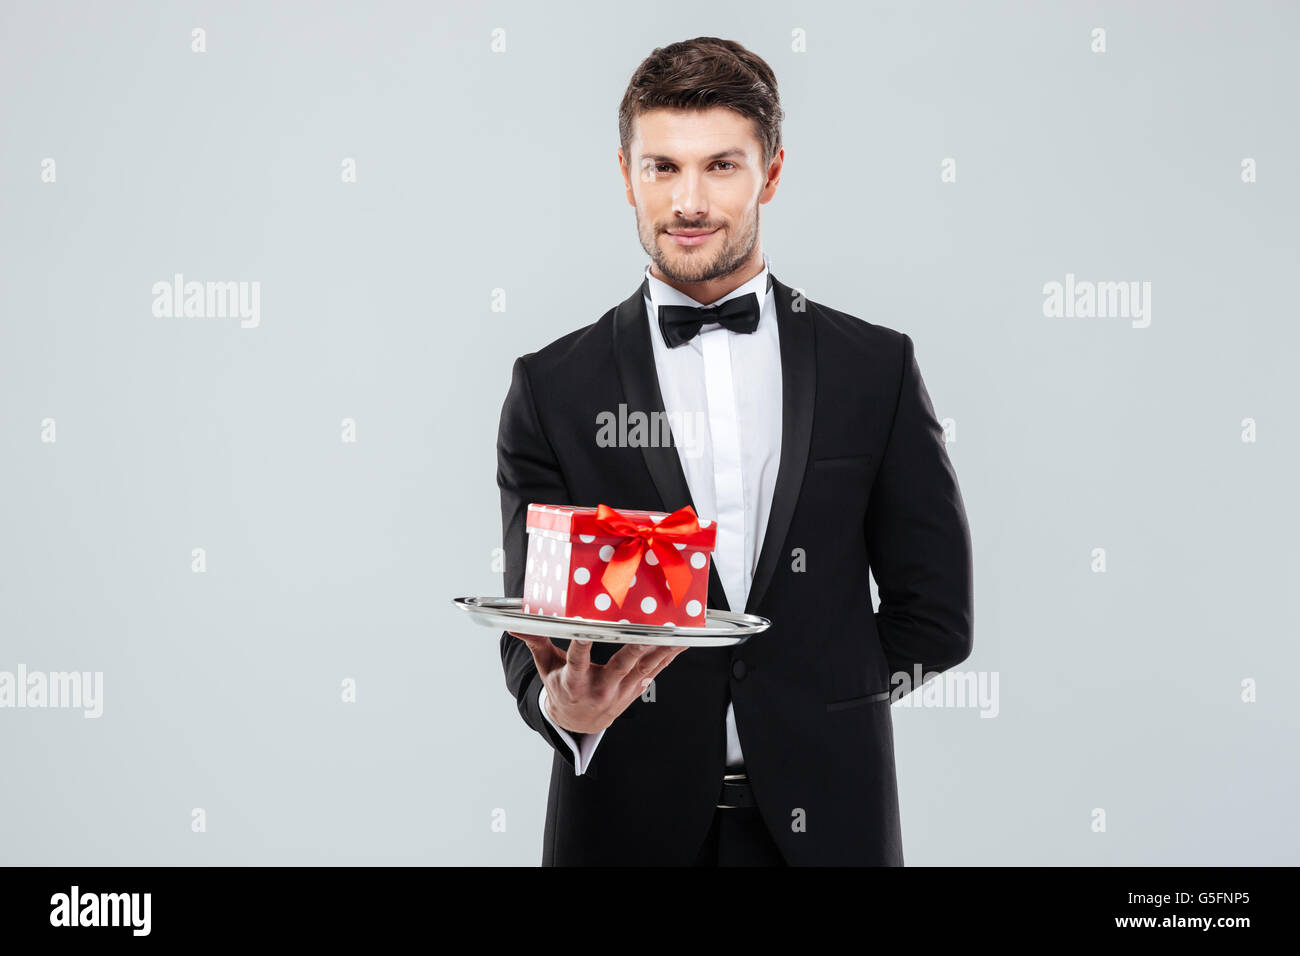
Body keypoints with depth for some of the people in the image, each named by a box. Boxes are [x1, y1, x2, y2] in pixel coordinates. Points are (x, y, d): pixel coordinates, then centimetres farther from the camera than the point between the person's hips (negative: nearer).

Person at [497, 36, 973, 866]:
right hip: (629, 824, 0)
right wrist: (562, 704, -25)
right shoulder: (554, 389, 0)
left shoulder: (876, 369, 1)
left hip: (824, 825, 1)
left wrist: (800, 703, -6)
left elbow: (936, 616, 2)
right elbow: (535, 632, -4)